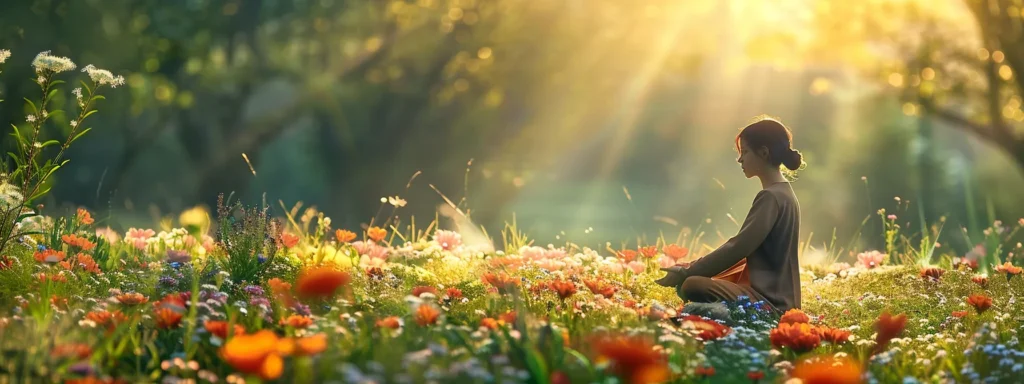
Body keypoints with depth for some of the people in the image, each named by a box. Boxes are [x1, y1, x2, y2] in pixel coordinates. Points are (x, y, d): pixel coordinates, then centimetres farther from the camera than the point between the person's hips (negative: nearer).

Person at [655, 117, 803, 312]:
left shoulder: (771, 196, -15)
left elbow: (738, 247, -19)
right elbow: (745, 247, 20)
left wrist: (686, 274, -13)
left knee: (693, 287, -26)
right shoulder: (782, 193, 17)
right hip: (775, 294, 10)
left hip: (771, 300, -10)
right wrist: (691, 269, 14)